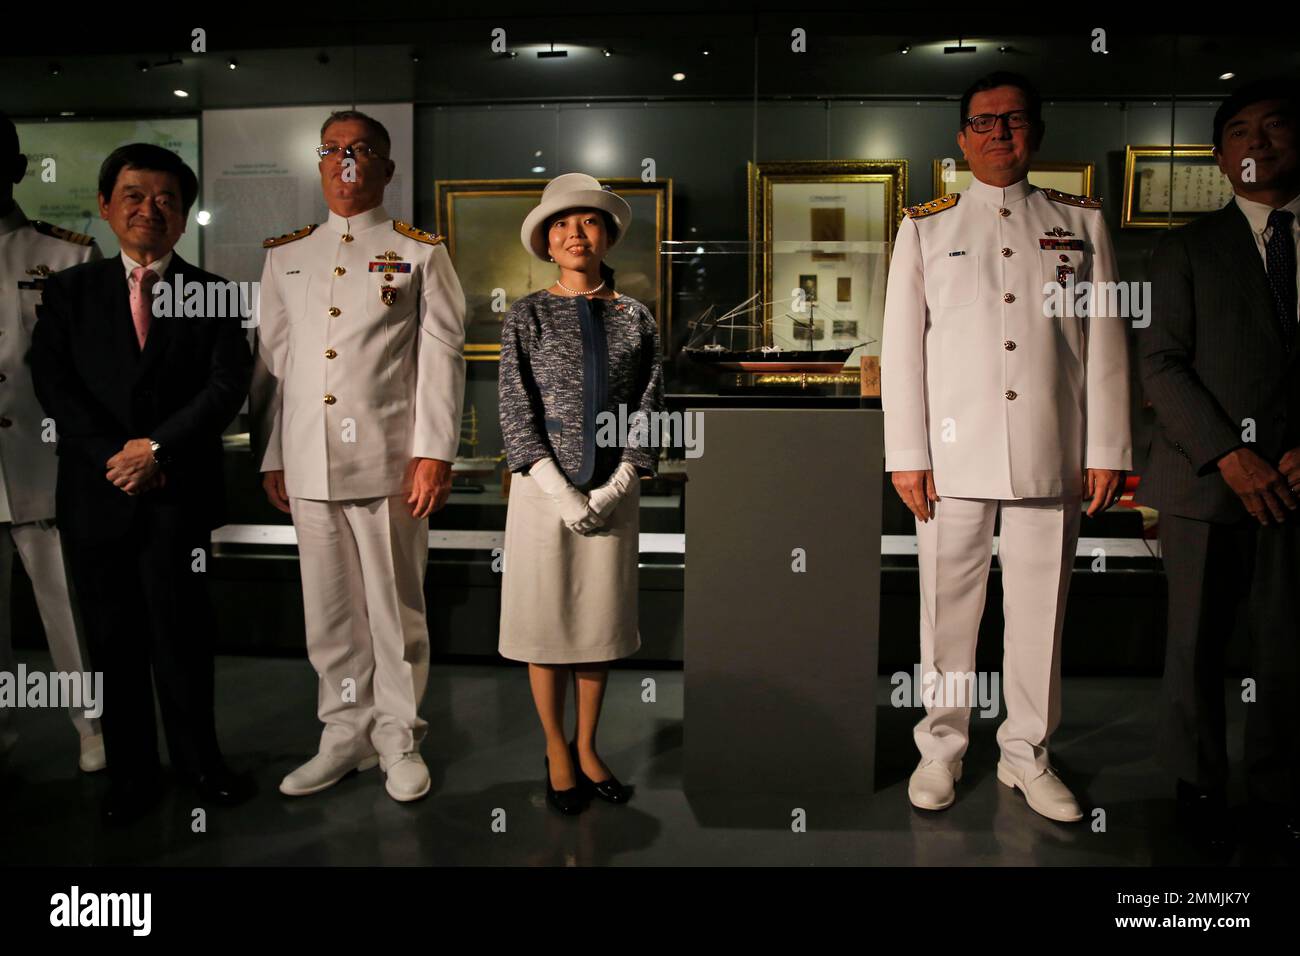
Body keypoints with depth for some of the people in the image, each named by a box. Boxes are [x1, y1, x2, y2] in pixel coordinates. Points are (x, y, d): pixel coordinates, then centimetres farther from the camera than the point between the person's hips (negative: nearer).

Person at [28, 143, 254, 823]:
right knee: (113, 642, 9)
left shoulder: (212, 295, 5)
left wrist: (157, 447, -14)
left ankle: (198, 760, 21)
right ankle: (131, 775, 21)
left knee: (182, 637, 4)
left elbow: (228, 385, -5)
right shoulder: (68, 291, 10)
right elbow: (52, 384, 0)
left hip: (178, 493, -2)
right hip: (96, 494, 2)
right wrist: (115, 457, -11)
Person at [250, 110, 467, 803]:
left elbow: (441, 357, -2)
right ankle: (346, 734, 23)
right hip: (309, 463, 4)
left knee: (395, 605, 3)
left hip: (389, 460, -3)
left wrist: (433, 453, -10)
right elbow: (270, 360, 15)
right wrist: (271, 457, 9)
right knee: (328, 608, 9)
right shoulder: (285, 255, 16)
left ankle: (400, 737, 18)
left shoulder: (421, 253, 5)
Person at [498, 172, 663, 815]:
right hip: (543, 489, -2)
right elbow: (516, 412, -6)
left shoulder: (636, 318, 6)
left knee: (601, 619, 9)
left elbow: (648, 410, 2)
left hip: (613, 493, 2)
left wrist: (613, 489, -8)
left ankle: (587, 747, 24)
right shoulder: (527, 316, 1)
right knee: (546, 619, 5)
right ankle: (556, 751, 21)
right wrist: (562, 494, -13)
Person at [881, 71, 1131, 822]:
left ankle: (1028, 754, 22)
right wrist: (907, 455, -3)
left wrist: (1107, 450, 1)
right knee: (949, 606, 4)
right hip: (954, 452, -1)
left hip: (1051, 453, 1)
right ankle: (942, 750, 19)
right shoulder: (926, 228, 10)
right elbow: (902, 347, 4)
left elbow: (1105, 343, 8)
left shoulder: (1082, 223, 12)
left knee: (1041, 609, 6)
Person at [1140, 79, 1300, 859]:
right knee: (1197, 644, 7)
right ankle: (1200, 786, 22)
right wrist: (1229, 455, -12)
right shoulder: (1188, 250, 6)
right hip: (1204, 480, -1)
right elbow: (1162, 364, -2)